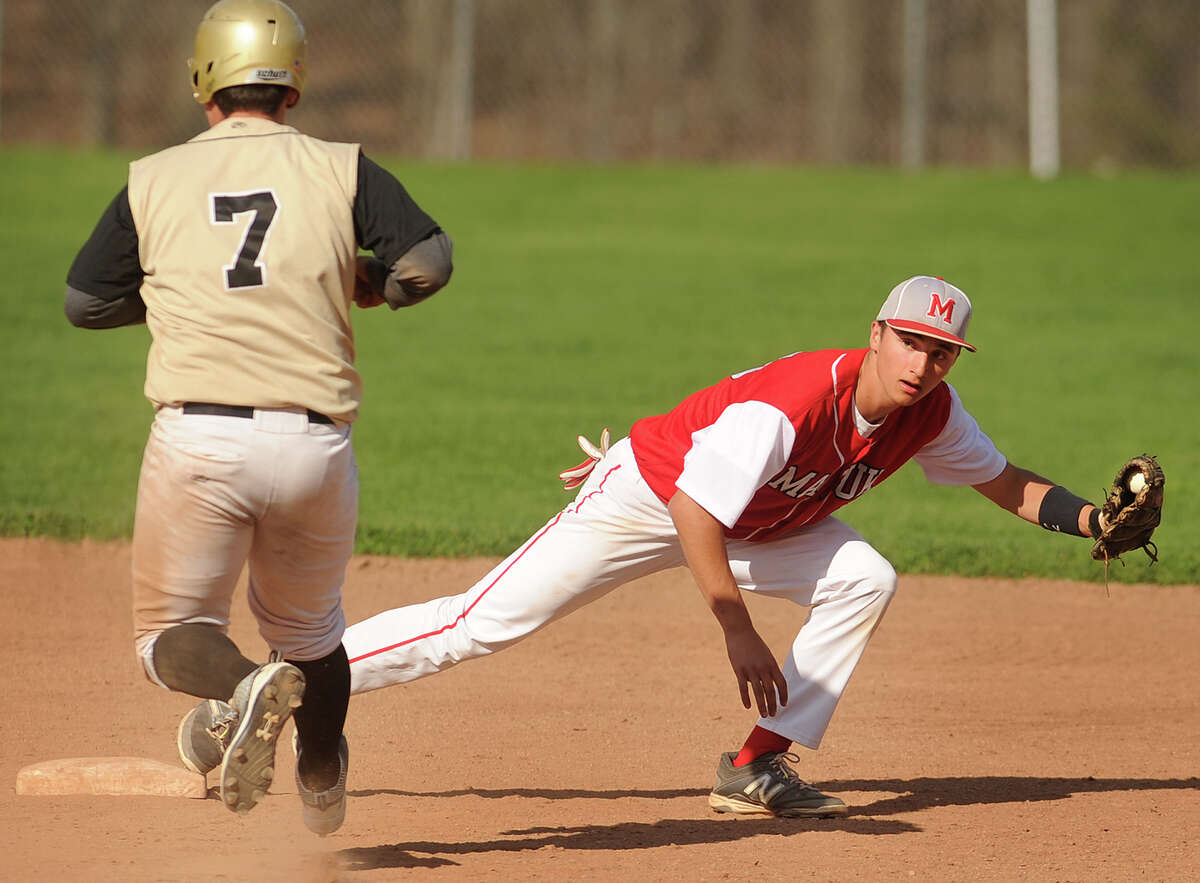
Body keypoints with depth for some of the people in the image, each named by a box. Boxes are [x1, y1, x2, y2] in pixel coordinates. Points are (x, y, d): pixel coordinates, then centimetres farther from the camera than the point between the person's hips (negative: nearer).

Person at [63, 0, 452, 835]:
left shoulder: (153, 181, 7)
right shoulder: (342, 170, 5)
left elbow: (84, 302, 14)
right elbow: (428, 260, -7)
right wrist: (363, 282, 14)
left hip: (197, 443, -2)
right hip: (316, 446, 2)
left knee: (174, 630, 10)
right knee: (307, 624, 26)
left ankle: (241, 685, -22)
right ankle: (324, 790, 37)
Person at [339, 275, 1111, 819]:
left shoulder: (929, 413, -14)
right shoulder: (789, 404, -37)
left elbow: (1008, 485, 2)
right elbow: (693, 513, -37)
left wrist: (1095, 520, -13)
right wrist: (739, 633, -35)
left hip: (756, 526, 7)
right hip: (648, 498, -7)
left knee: (864, 580, -12)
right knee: (484, 625, -13)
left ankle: (758, 768, -9)